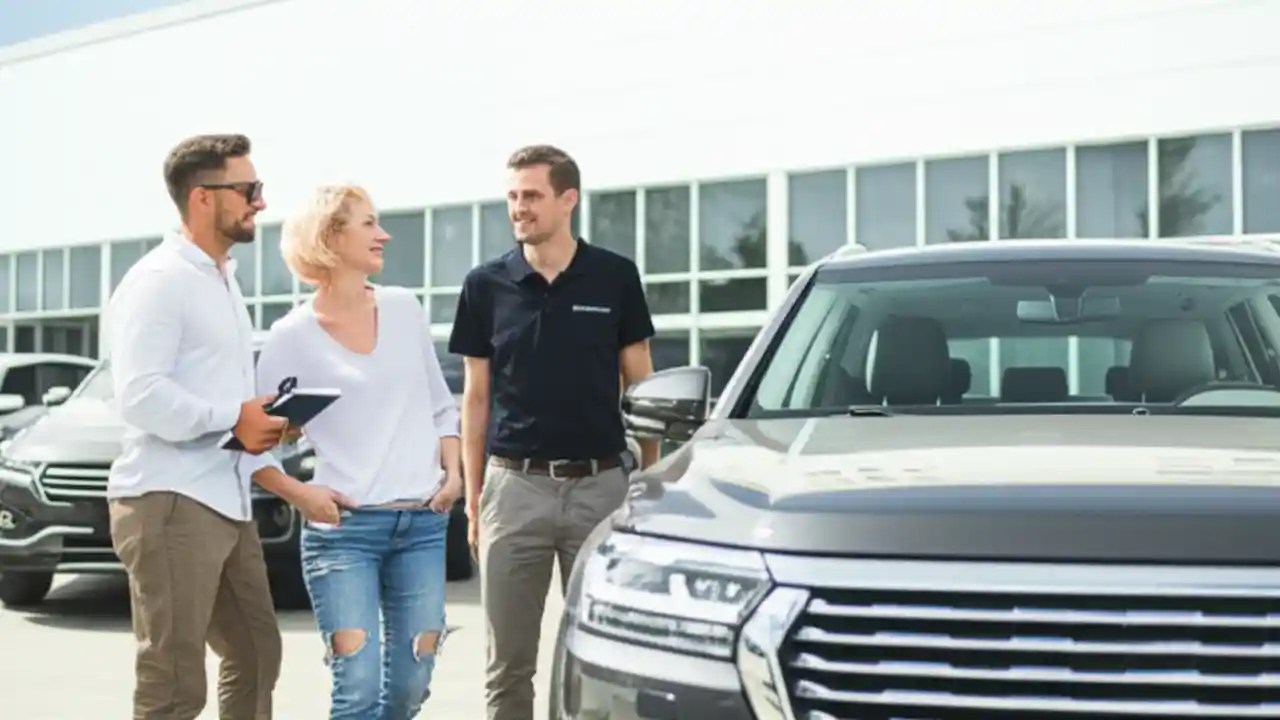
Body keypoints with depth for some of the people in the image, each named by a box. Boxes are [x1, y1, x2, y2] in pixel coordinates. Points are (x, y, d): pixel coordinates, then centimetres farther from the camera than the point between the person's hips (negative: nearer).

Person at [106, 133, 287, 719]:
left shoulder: (223, 279, 19)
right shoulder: (159, 280, -12)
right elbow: (140, 397, -21)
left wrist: (262, 417, 9)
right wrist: (234, 419, -18)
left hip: (227, 501, 10)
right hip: (170, 504, -10)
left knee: (256, 657, 17)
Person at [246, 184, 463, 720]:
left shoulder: (404, 309, 9)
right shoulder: (292, 336, -3)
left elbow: (440, 406, 17)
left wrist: (452, 471, 4)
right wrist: (298, 494, -11)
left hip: (422, 524, 4)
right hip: (343, 527, -4)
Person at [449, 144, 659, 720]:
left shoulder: (615, 277, 2)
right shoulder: (487, 285, 4)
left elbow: (640, 386, 7)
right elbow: (477, 397, 8)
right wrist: (473, 497, 5)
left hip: (600, 483, -1)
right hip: (515, 485, 1)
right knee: (508, 661, 6)